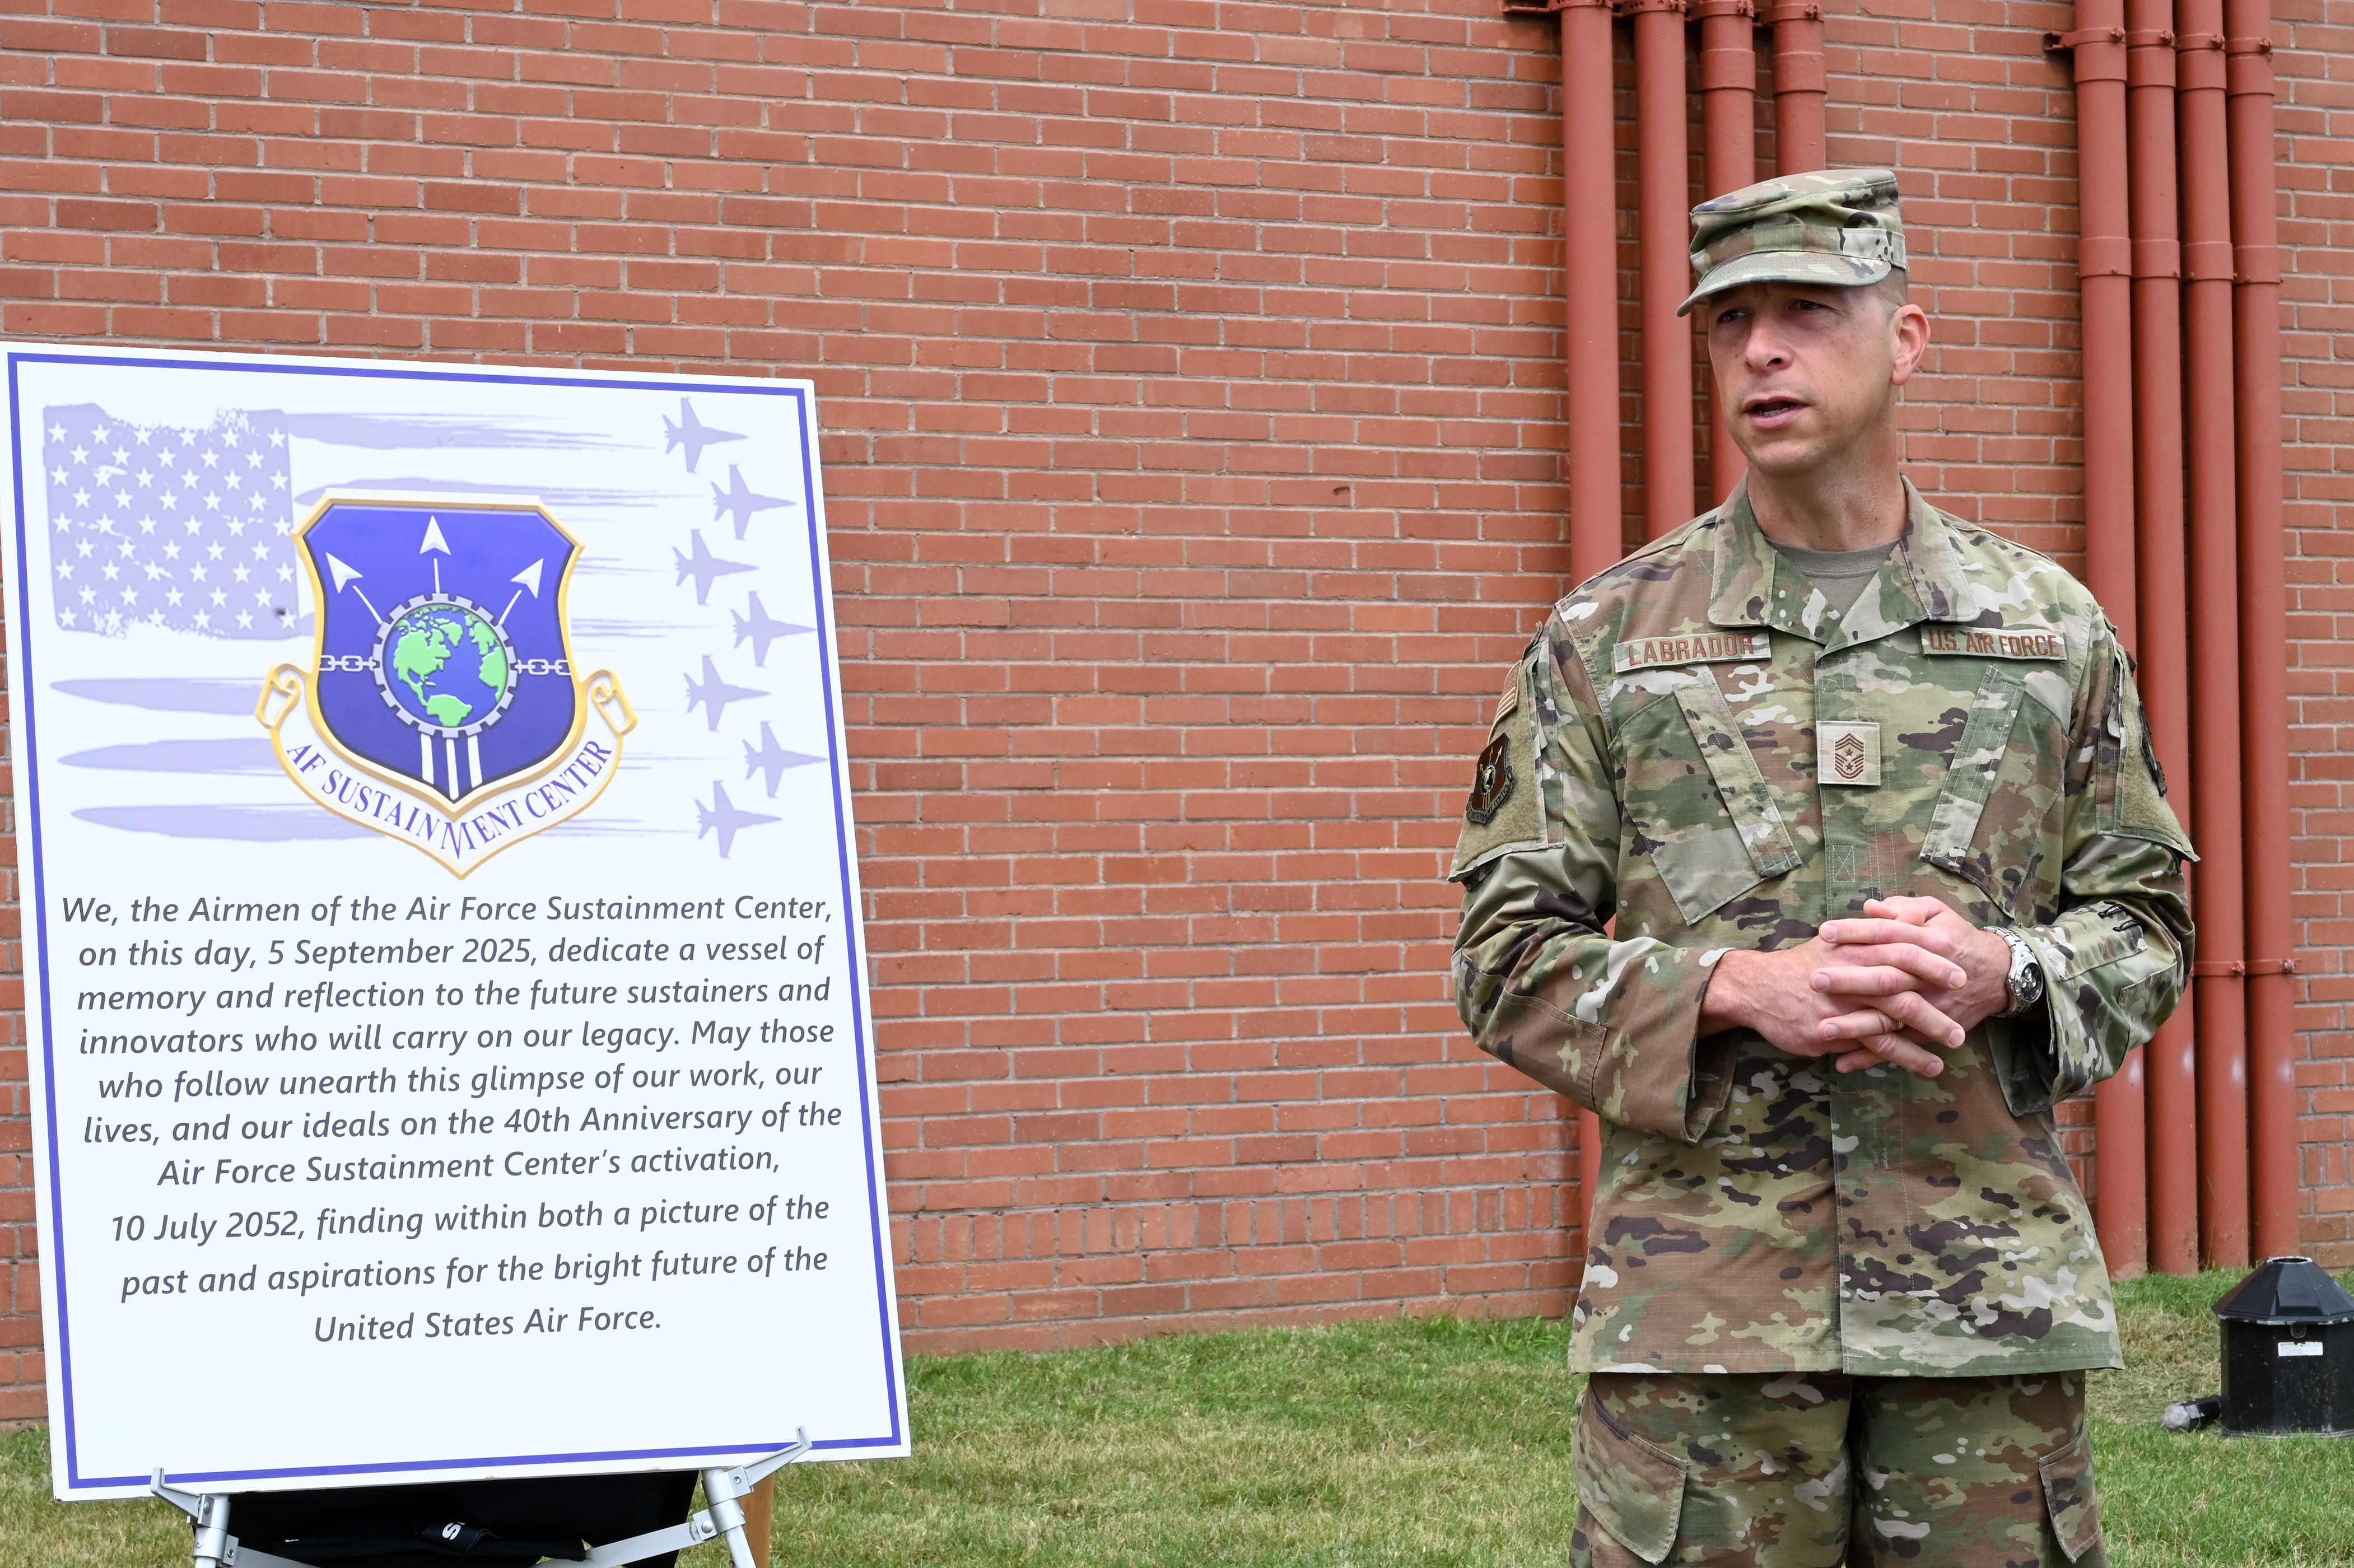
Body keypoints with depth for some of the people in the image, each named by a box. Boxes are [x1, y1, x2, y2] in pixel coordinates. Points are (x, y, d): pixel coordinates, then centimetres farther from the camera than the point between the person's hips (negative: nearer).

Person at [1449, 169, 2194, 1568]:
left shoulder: (2051, 628, 10)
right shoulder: (1605, 642, 6)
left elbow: (2144, 925, 11)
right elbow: (1508, 956, 2)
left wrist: (2001, 971, -11)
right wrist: (1737, 991, -14)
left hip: (1994, 1291, 1)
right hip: (1698, 1300, -1)